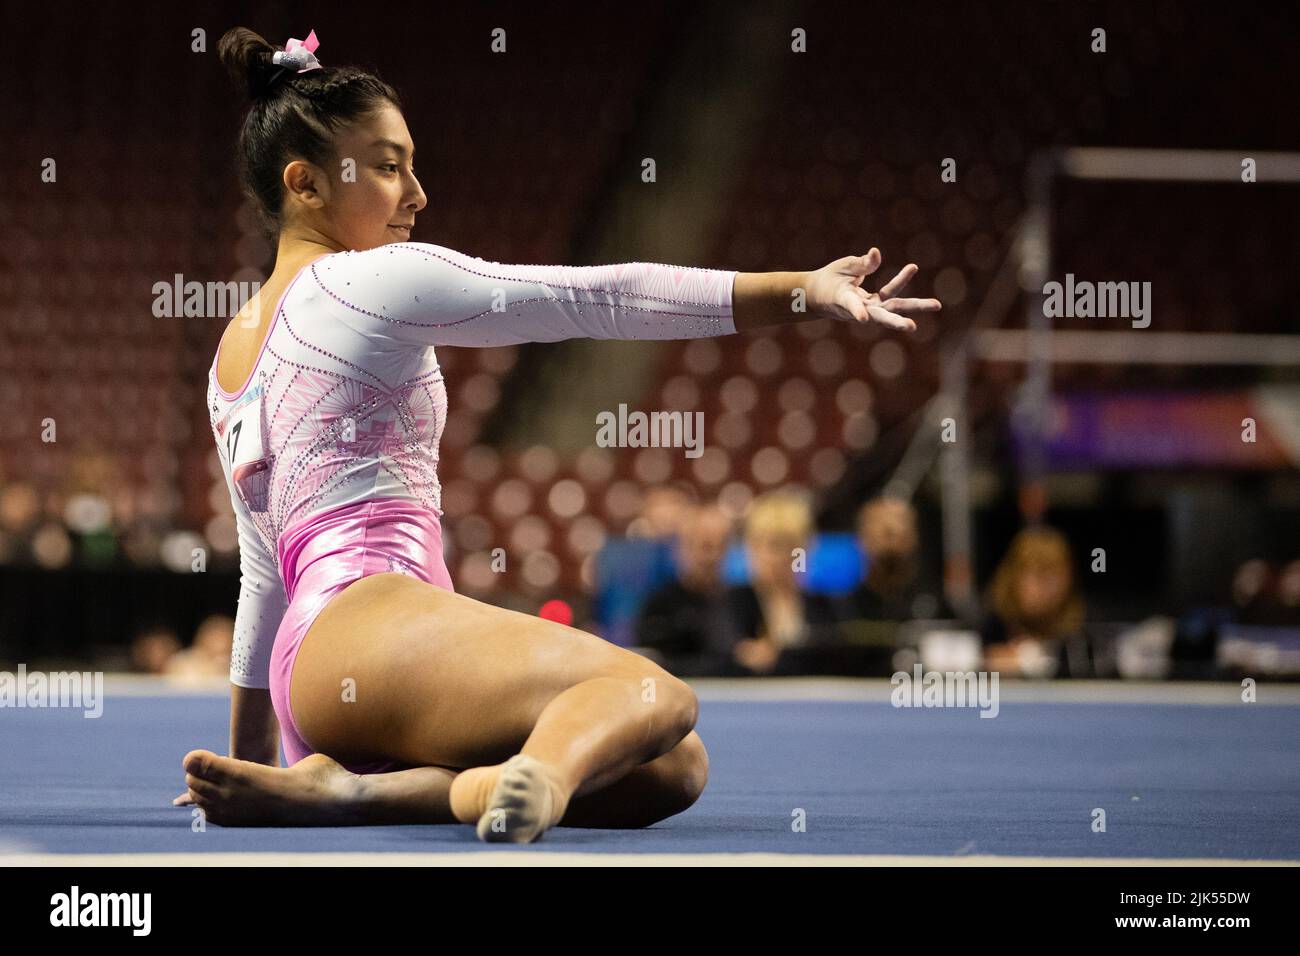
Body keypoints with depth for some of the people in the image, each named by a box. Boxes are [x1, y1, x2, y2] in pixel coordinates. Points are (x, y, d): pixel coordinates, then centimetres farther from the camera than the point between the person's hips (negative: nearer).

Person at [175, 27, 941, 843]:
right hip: (366, 628, -9)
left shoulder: (236, 356, 28)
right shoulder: (369, 281, 2)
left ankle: (347, 787, -19)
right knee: (653, 691, -26)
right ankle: (543, 775, -60)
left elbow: (266, 571, 33)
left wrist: (250, 754, 40)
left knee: (674, 767, -3)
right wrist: (803, 290, -5)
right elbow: (597, 296, -4)